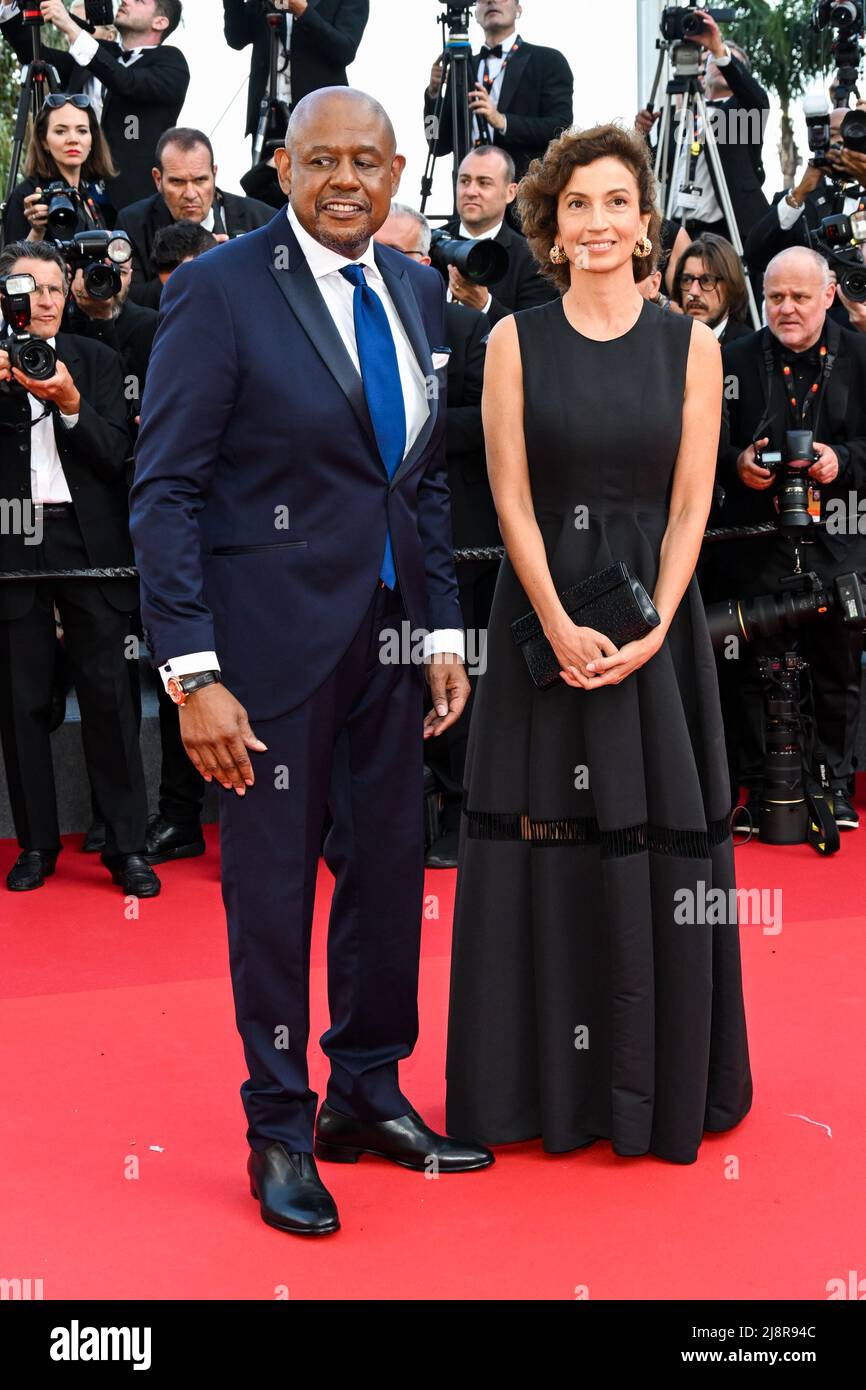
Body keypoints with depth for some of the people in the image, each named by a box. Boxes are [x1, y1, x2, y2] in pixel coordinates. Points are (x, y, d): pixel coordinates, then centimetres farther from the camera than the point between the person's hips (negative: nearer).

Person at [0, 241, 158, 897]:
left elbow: (115, 454, -1)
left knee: (109, 692, -3)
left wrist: (70, 403, -17)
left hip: (88, 542, 0)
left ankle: (127, 844, 3)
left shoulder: (96, 361, 9)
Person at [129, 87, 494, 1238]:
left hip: (390, 635, 6)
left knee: (389, 868, 13)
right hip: (274, 635, -6)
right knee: (273, 885, 6)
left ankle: (366, 1097, 32)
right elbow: (165, 490, -12)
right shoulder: (220, 290, -10)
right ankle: (280, 1130, 23)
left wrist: (444, 629, 7)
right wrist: (193, 673, -17)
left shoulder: (417, 292, 9)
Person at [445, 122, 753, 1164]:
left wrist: (651, 631, -13)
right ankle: (548, 1082, 18)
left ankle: (660, 1083, 20)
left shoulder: (690, 344, 4)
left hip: (656, 613, 1)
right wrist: (562, 629, -13)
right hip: (541, 612, 0)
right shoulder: (515, 341, 3)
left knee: (660, 839, 4)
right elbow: (512, 499, -3)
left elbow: (690, 506, 0)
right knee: (544, 835, 3)